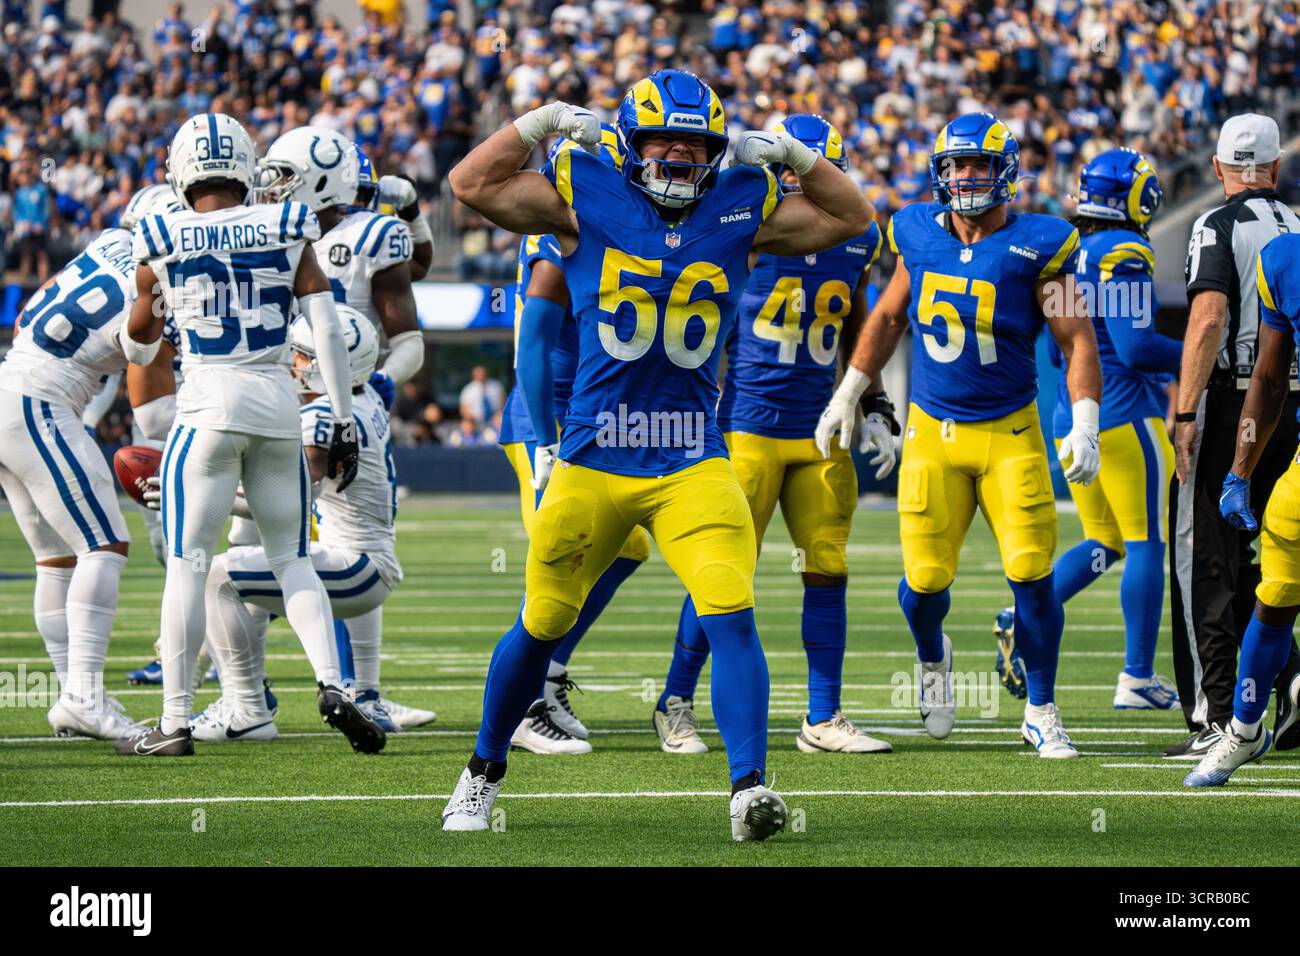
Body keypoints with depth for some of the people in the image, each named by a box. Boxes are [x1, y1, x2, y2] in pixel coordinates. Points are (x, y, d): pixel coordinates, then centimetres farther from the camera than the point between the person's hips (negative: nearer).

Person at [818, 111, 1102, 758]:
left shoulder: (1035, 245, -7)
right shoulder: (920, 235, 3)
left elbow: (1077, 340, -5)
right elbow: (888, 318, 19)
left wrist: (1084, 426, -14)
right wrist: (847, 396, 20)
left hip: (1010, 433, -2)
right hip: (932, 433, 2)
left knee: (1031, 575, -10)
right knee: (924, 580, -3)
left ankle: (1041, 714, 7)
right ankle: (933, 660, 32)